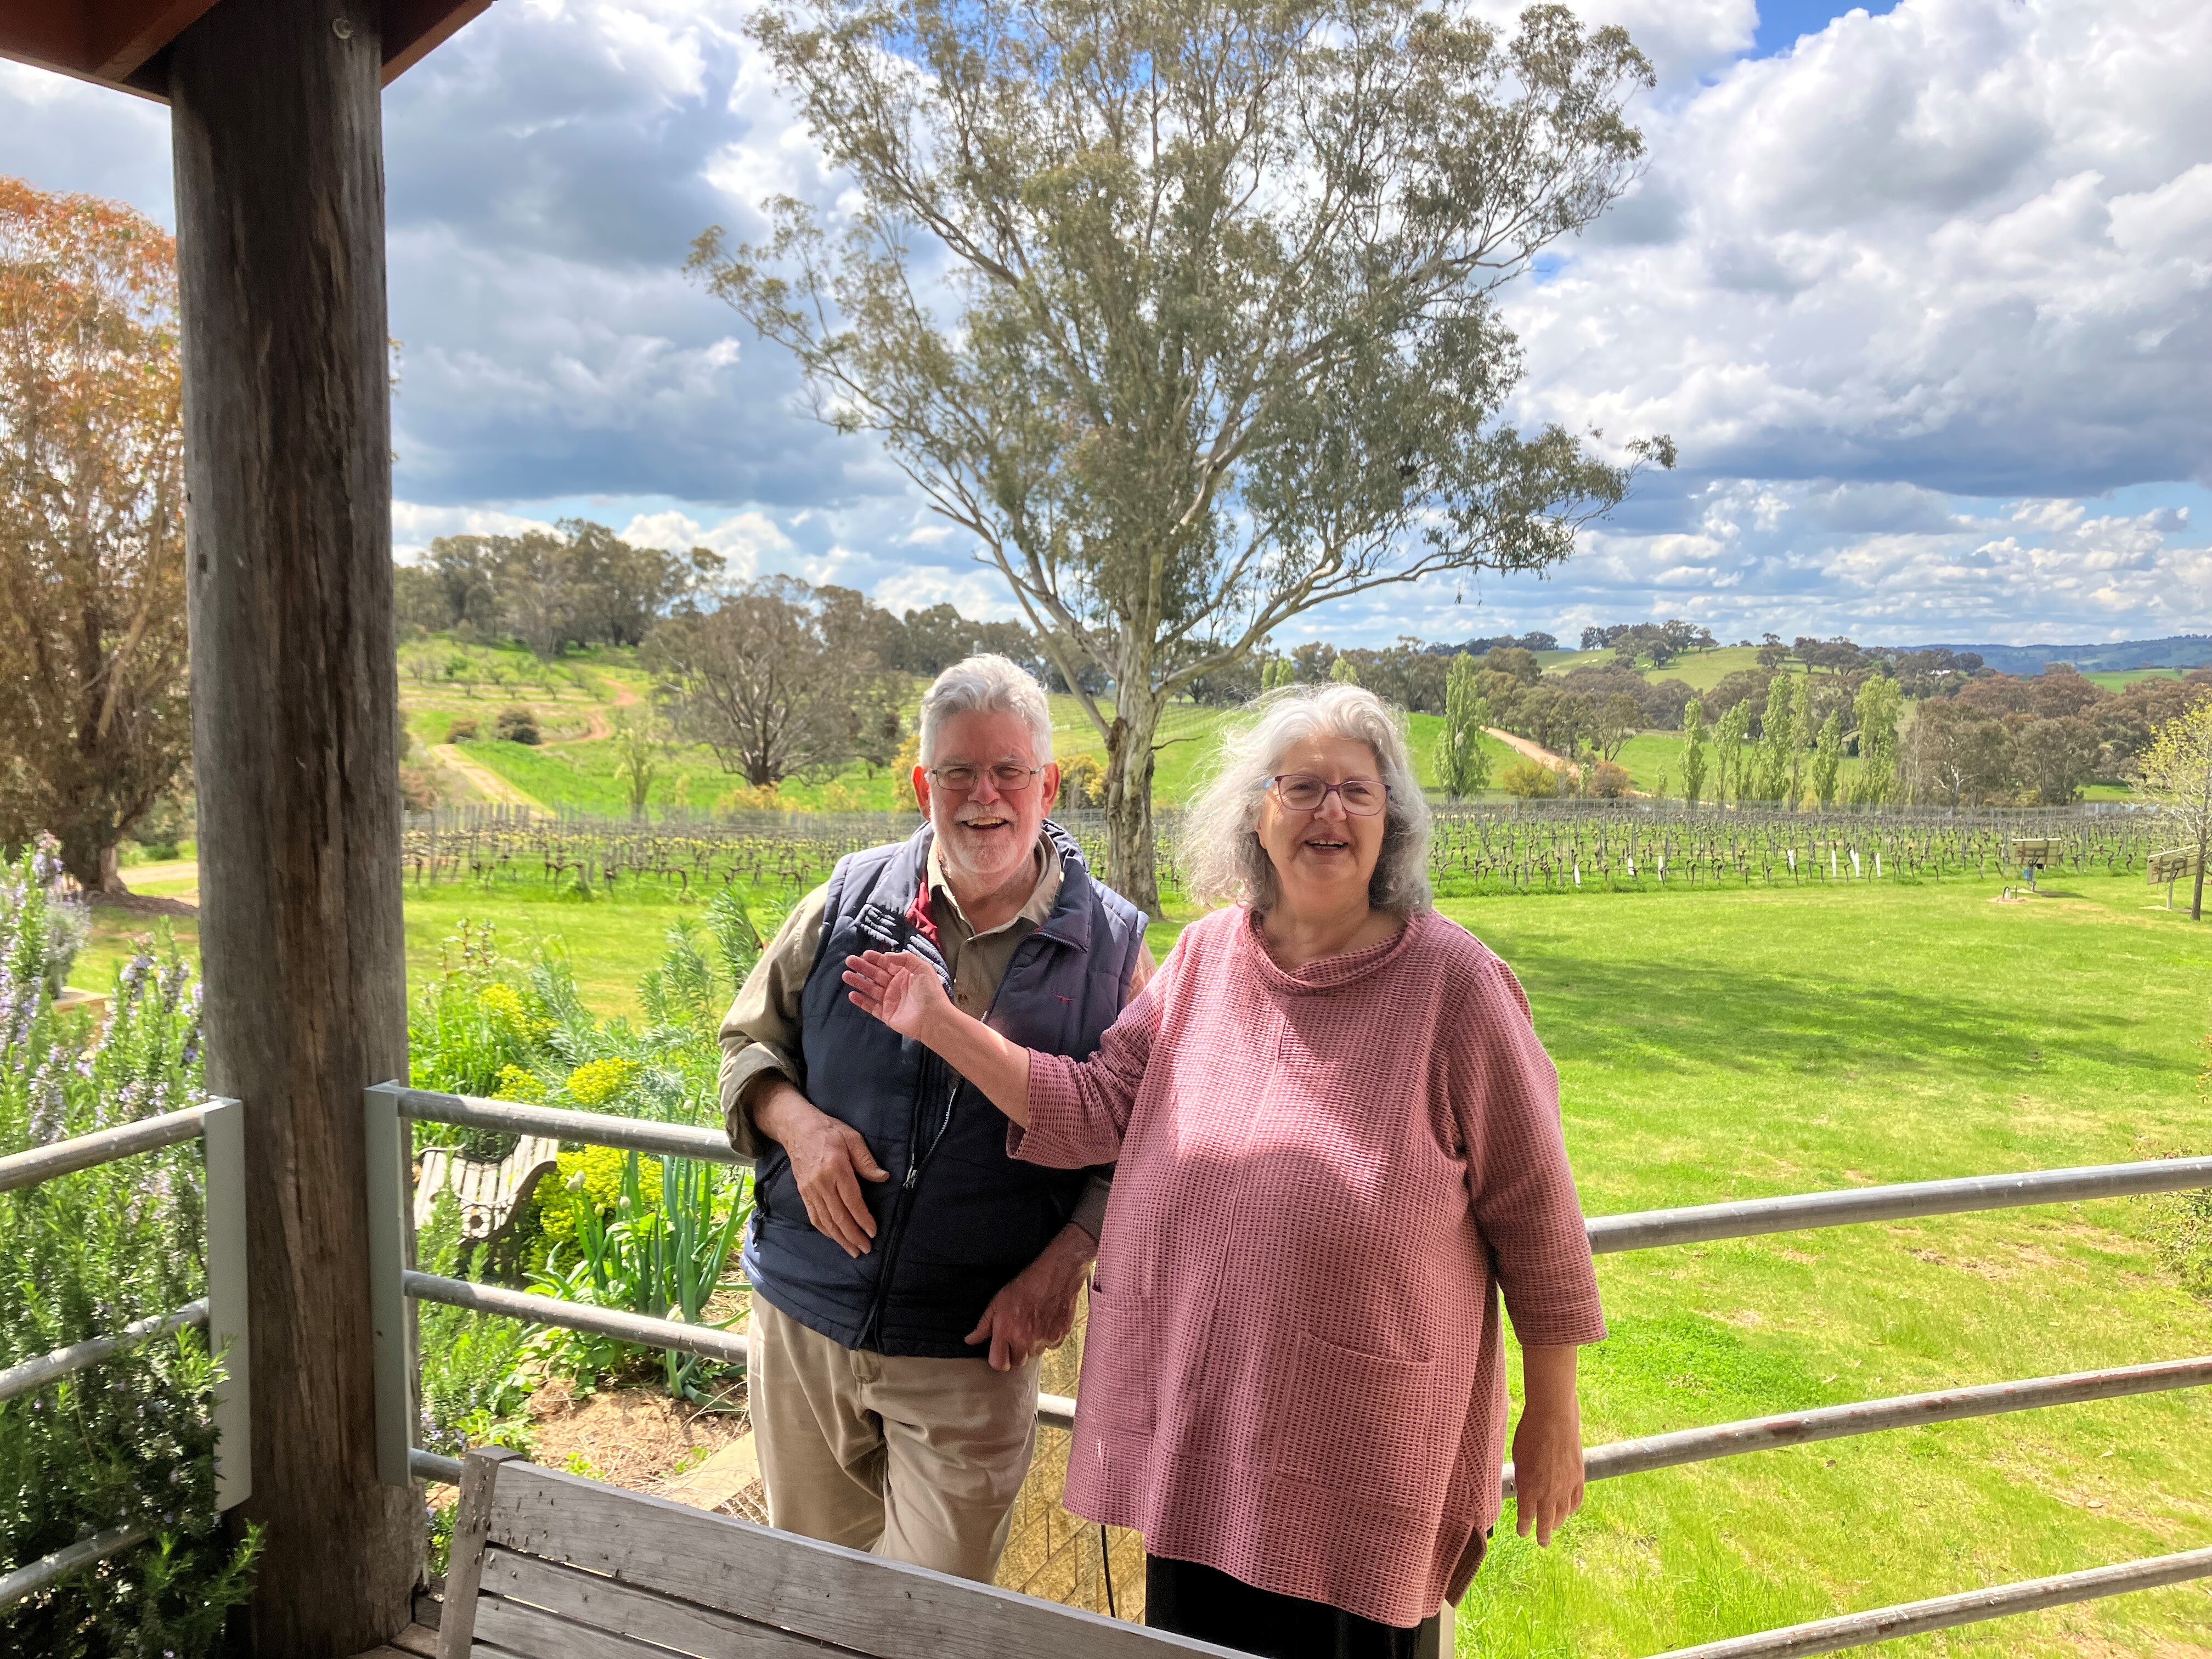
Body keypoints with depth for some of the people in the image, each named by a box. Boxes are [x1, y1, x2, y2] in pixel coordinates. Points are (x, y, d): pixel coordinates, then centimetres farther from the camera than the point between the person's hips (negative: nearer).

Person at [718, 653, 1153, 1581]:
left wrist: (1065, 1260, -14)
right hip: (804, 1318, 3)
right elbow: (750, 1042, 9)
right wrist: (799, 1122, -11)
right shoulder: (850, 901, -1)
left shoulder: (1109, 944, -5)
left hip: (974, 1343, -2)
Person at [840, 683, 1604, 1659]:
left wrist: (1554, 1414, -1)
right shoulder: (1205, 956, 1)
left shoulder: (1453, 980, -13)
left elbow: (1533, 1211, -7)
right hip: (1196, 1419, 5)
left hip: (1362, 1448, -4)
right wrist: (943, 1025, -6)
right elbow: (1098, 1107, 1)